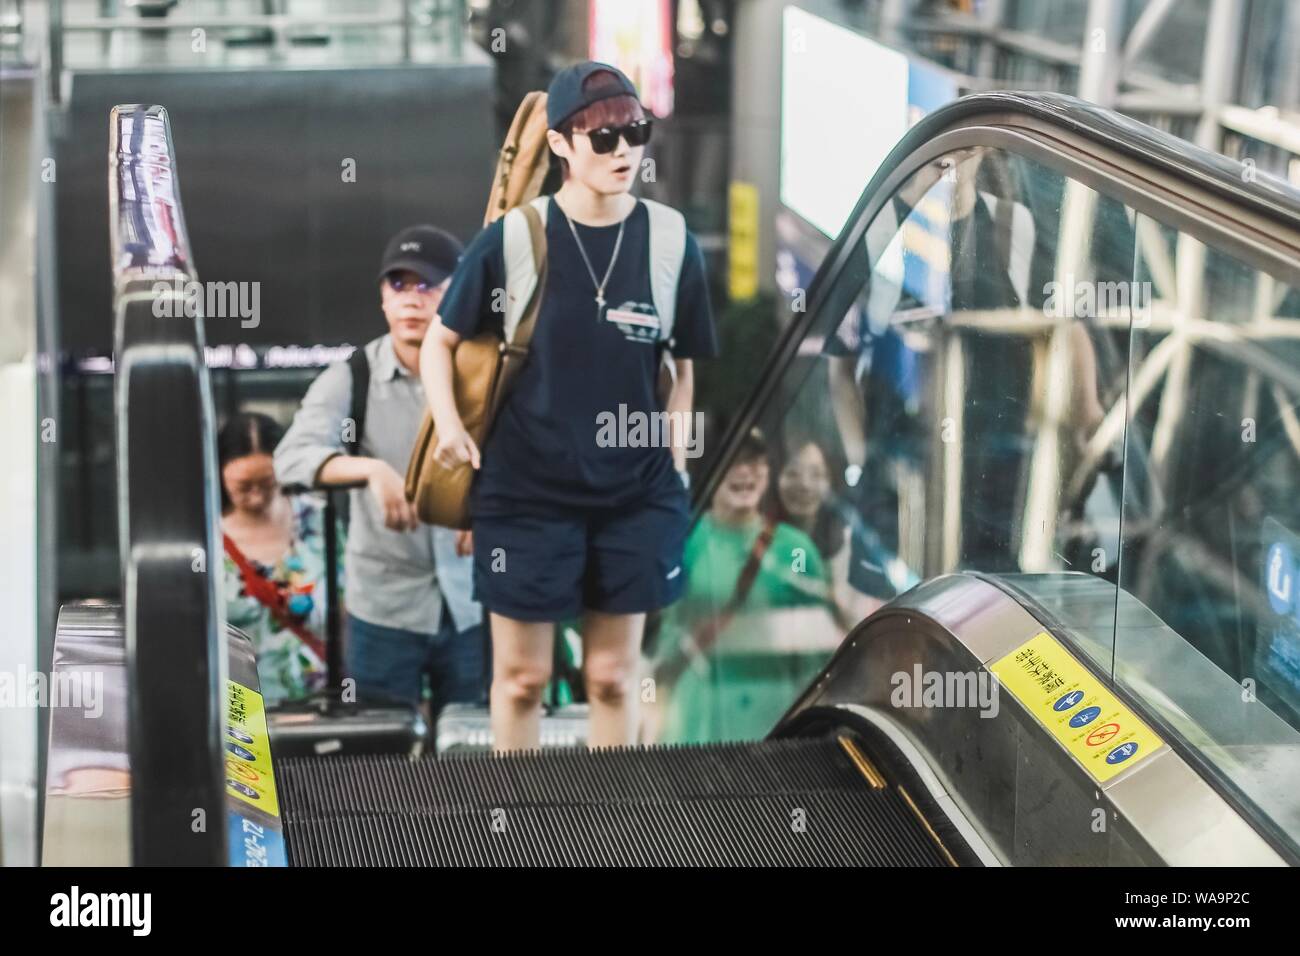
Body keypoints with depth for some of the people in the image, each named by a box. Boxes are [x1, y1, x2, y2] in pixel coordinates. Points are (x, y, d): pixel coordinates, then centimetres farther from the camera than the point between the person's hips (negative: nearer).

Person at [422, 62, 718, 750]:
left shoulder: (670, 241, -3)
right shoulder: (514, 238, -8)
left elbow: (685, 364, 9)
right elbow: (440, 340, 2)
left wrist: (675, 447, -2)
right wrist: (448, 424, -12)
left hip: (635, 495, 2)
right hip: (525, 492, -1)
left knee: (613, 675, 9)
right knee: (521, 674, 7)